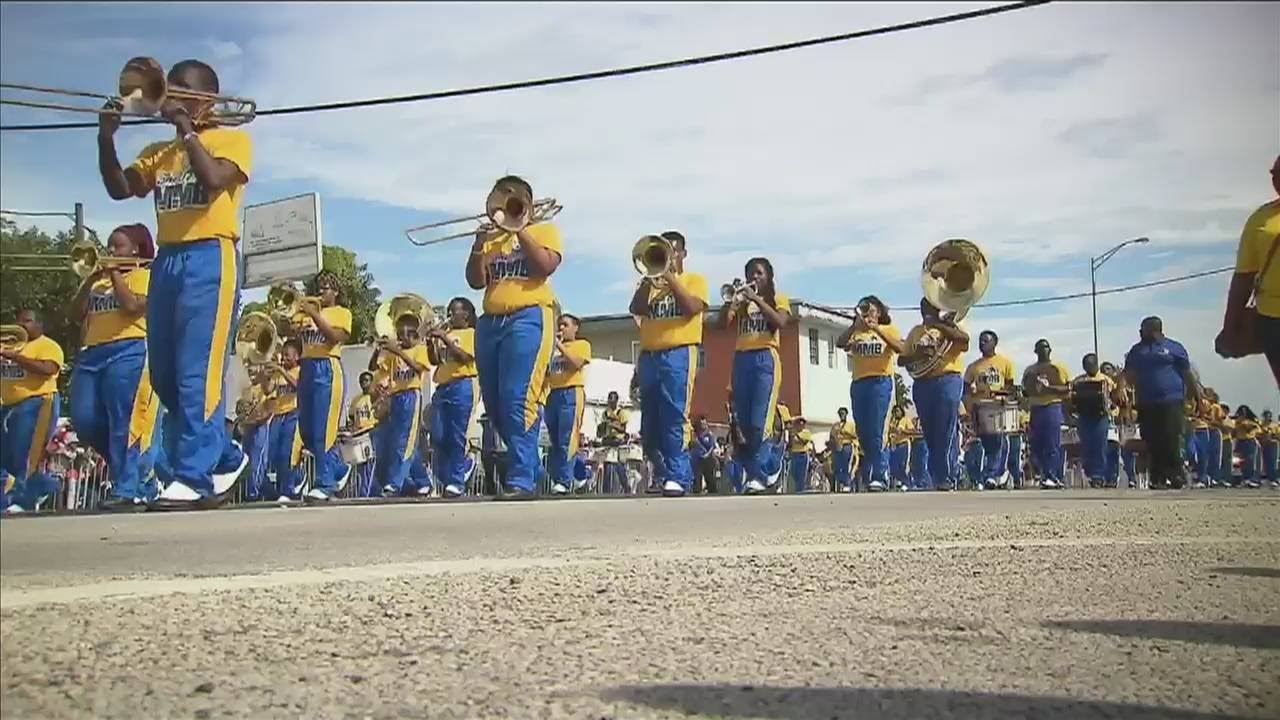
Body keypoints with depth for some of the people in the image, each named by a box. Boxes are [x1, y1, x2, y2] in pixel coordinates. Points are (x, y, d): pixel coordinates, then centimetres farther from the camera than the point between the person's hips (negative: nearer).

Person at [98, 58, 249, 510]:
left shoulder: (233, 139, 6)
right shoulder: (159, 152, 22)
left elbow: (213, 178, -14)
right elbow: (120, 188, 9)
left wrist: (187, 129, -7)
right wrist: (106, 138, -3)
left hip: (210, 259, -7)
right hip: (166, 262, 7)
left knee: (198, 371, -14)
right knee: (166, 377, 7)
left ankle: (194, 477, -14)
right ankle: (225, 457, 21)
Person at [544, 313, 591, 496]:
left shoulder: (582, 344, 9)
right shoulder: (554, 348, 24)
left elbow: (576, 363, -10)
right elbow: (545, 372, 19)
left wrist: (560, 345, -8)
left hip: (571, 393, -7)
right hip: (553, 395, 7)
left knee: (567, 440, -13)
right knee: (555, 441, 5)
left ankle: (563, 481, -18)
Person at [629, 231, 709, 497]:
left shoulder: (694, 279, 10)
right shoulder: (651, 282, 21)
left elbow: (693, 308, -8)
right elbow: (636, 308, 4)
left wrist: (670, 278, -9)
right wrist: (649, 278, -7)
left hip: (680, 354, -5)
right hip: (649, 356, 5)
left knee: (675, 416, -16)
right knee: (650, 421, 6)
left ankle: (677, 477, -17)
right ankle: (661, 475, 16)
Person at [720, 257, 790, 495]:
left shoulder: (778, 299, 10)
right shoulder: (742, 301, 19)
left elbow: (781, 322, -10)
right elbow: (723, 324, 5)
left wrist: (757, 300, -12)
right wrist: (731, 300, -8)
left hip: (765, 360, -4)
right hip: (741, 360, 5)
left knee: (759, 423, -15)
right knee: (744, 423, 2)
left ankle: (759, 476, -14)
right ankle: (753, 474, 8)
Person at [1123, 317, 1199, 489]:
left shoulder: (1173, 347, 6)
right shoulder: (1137, 350, 17)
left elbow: (1187, 374, 5)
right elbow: (1128, 375, 20)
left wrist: (1196, 394, 3)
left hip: (1171, 401, -4)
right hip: (1146, 403, 4)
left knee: (1172, 439, -12)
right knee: (1152, 442, 2)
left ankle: (1175, 475, -7)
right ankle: (1157, 478, 6)